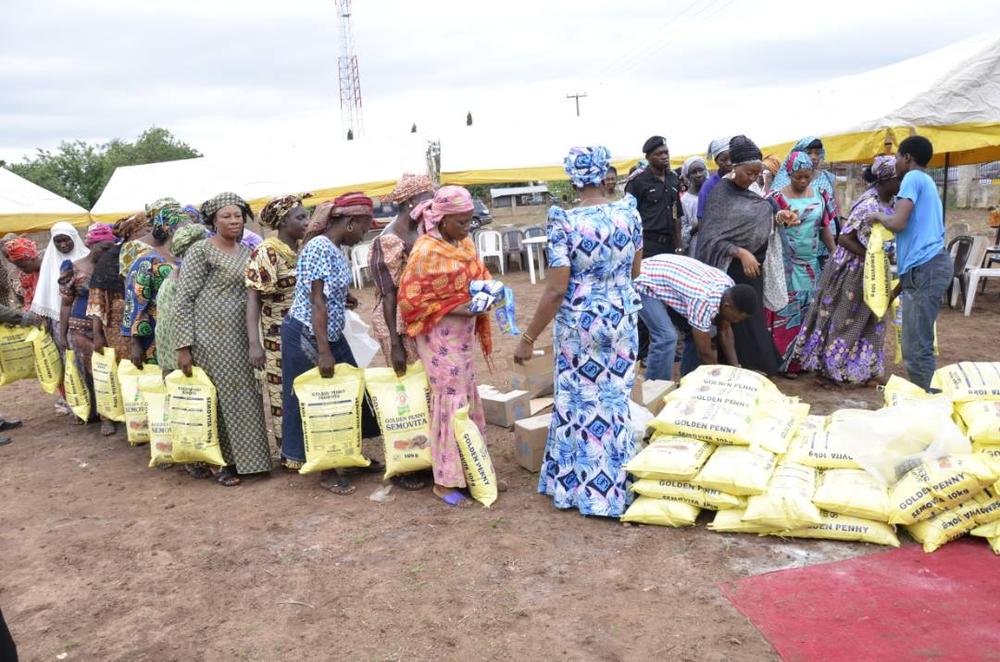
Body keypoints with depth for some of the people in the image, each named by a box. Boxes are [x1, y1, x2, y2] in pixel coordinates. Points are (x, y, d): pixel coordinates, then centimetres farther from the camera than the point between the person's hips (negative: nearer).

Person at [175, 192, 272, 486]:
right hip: (211, 338, -6)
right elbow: (184, 300, -9)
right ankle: (221, 462, 14)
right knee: (217, 398, 1)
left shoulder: (247, 252, 12)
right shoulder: (200, 250, -5)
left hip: (241, 338, 6)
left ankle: (243, 457, 21)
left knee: (245, 397, 8)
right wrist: (183, 346, -14)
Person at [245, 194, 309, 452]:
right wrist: (254, 344, -25)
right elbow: (252, 298, -16)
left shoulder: (303, 249, 8)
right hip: (280, 337, -6)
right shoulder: (267, 253, -12)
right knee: (285, 395, 2)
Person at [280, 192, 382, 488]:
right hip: (306, 336, -9)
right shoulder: (319, 248, -21)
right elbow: (316, 302, -24)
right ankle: (327, 470, 14)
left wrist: (343, 299, 25)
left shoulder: (335, 249, 7)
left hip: (330, 334, 9)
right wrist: (324, 351, -26)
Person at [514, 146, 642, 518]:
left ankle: (577, 486, 24)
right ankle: (614, 486, 27)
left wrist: (528, 338, -10)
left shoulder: (563, 222, -16)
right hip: (621, 319, 3)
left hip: (579, 323, -3)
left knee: (579, 402, 11)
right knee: (616, 401, 14)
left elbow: (556, 289, -17)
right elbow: (635, 272, 8)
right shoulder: (629, 213, -4)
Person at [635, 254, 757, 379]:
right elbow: (705, 352, -25)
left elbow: (725, 332, 4)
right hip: (645, 284, -9)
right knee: (667, 338, -23)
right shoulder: (705, 301, -35)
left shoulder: (730, 289, -9)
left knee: (698, 333, 6)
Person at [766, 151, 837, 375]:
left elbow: (824, 228, 11)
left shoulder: (819, 195, 6)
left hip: (811, 264, 5)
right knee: (786, 311, -2)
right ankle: (785, 362, 4)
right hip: (786, 265, -5)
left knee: (810, 311, 9)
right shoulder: (777, 197, -7)